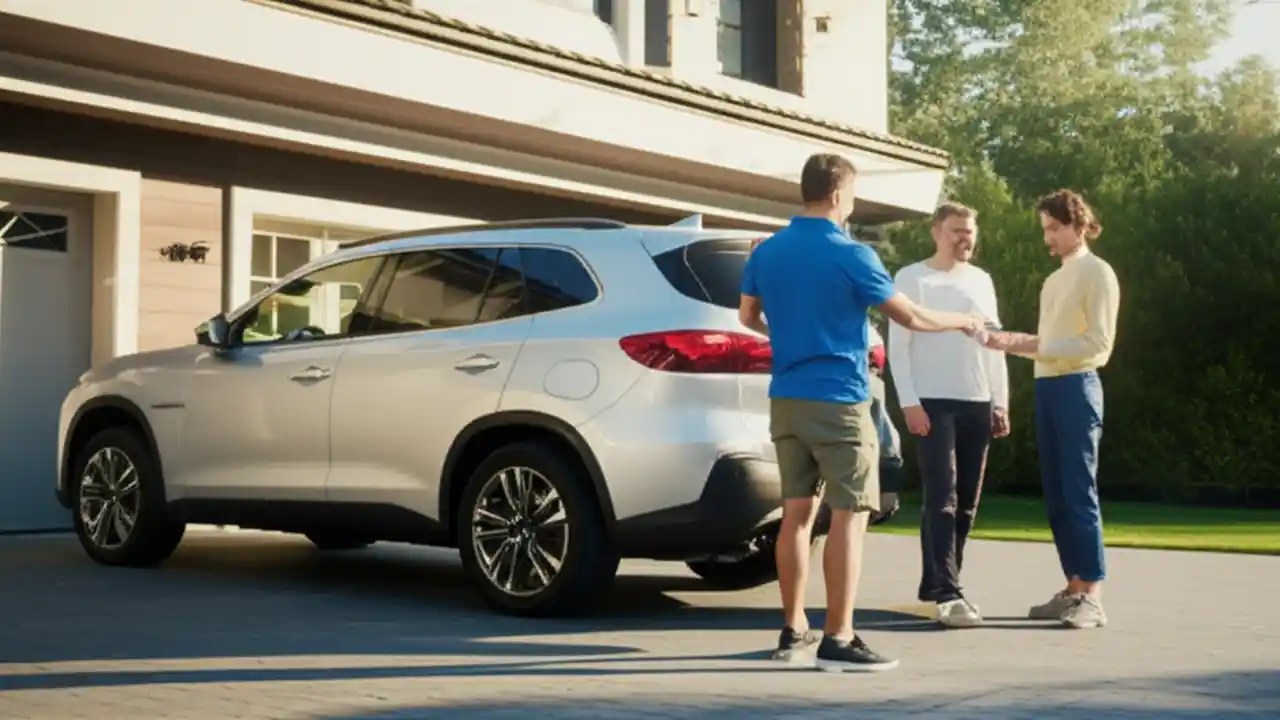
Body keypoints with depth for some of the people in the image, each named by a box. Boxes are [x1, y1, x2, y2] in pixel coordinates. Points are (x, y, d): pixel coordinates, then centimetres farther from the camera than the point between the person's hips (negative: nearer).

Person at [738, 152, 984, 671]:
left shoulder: (766, 252, 5)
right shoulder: (851, 255, -11)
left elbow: (748, 317, 20)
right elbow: (910, 317, -3)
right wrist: (962, 322, 15)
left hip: (786, 399, 7)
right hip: (837, 401, -6)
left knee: (797, 513, 11)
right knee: (849, 516, -3)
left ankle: (793, 631, 16)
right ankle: (837, 640, -5)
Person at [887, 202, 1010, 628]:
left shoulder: (981, 280, 15)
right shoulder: (912, 278, -1)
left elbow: (994, 343, 17)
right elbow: (898, 345, -5)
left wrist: (1000, 403, 12)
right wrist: (909, 402, -13)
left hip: (977, 404, 6)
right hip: (933, 403, -6)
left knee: (966, 503, 7)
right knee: (942, 499, -12)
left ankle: (936, 584, 17)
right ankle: (947, 594, -15)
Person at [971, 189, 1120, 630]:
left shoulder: (1098, 274, -4)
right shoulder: (1054, 279, 20)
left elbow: (1099, 342, -13)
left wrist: (1036, 346, -17)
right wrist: (1010, 342, 3)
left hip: (1076, 387, -8)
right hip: (1046, 387, 8)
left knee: (1079, 491, -9)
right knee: (1056, 493, 7)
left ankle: (1092, 596, -7)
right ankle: (1074, 588, 12)